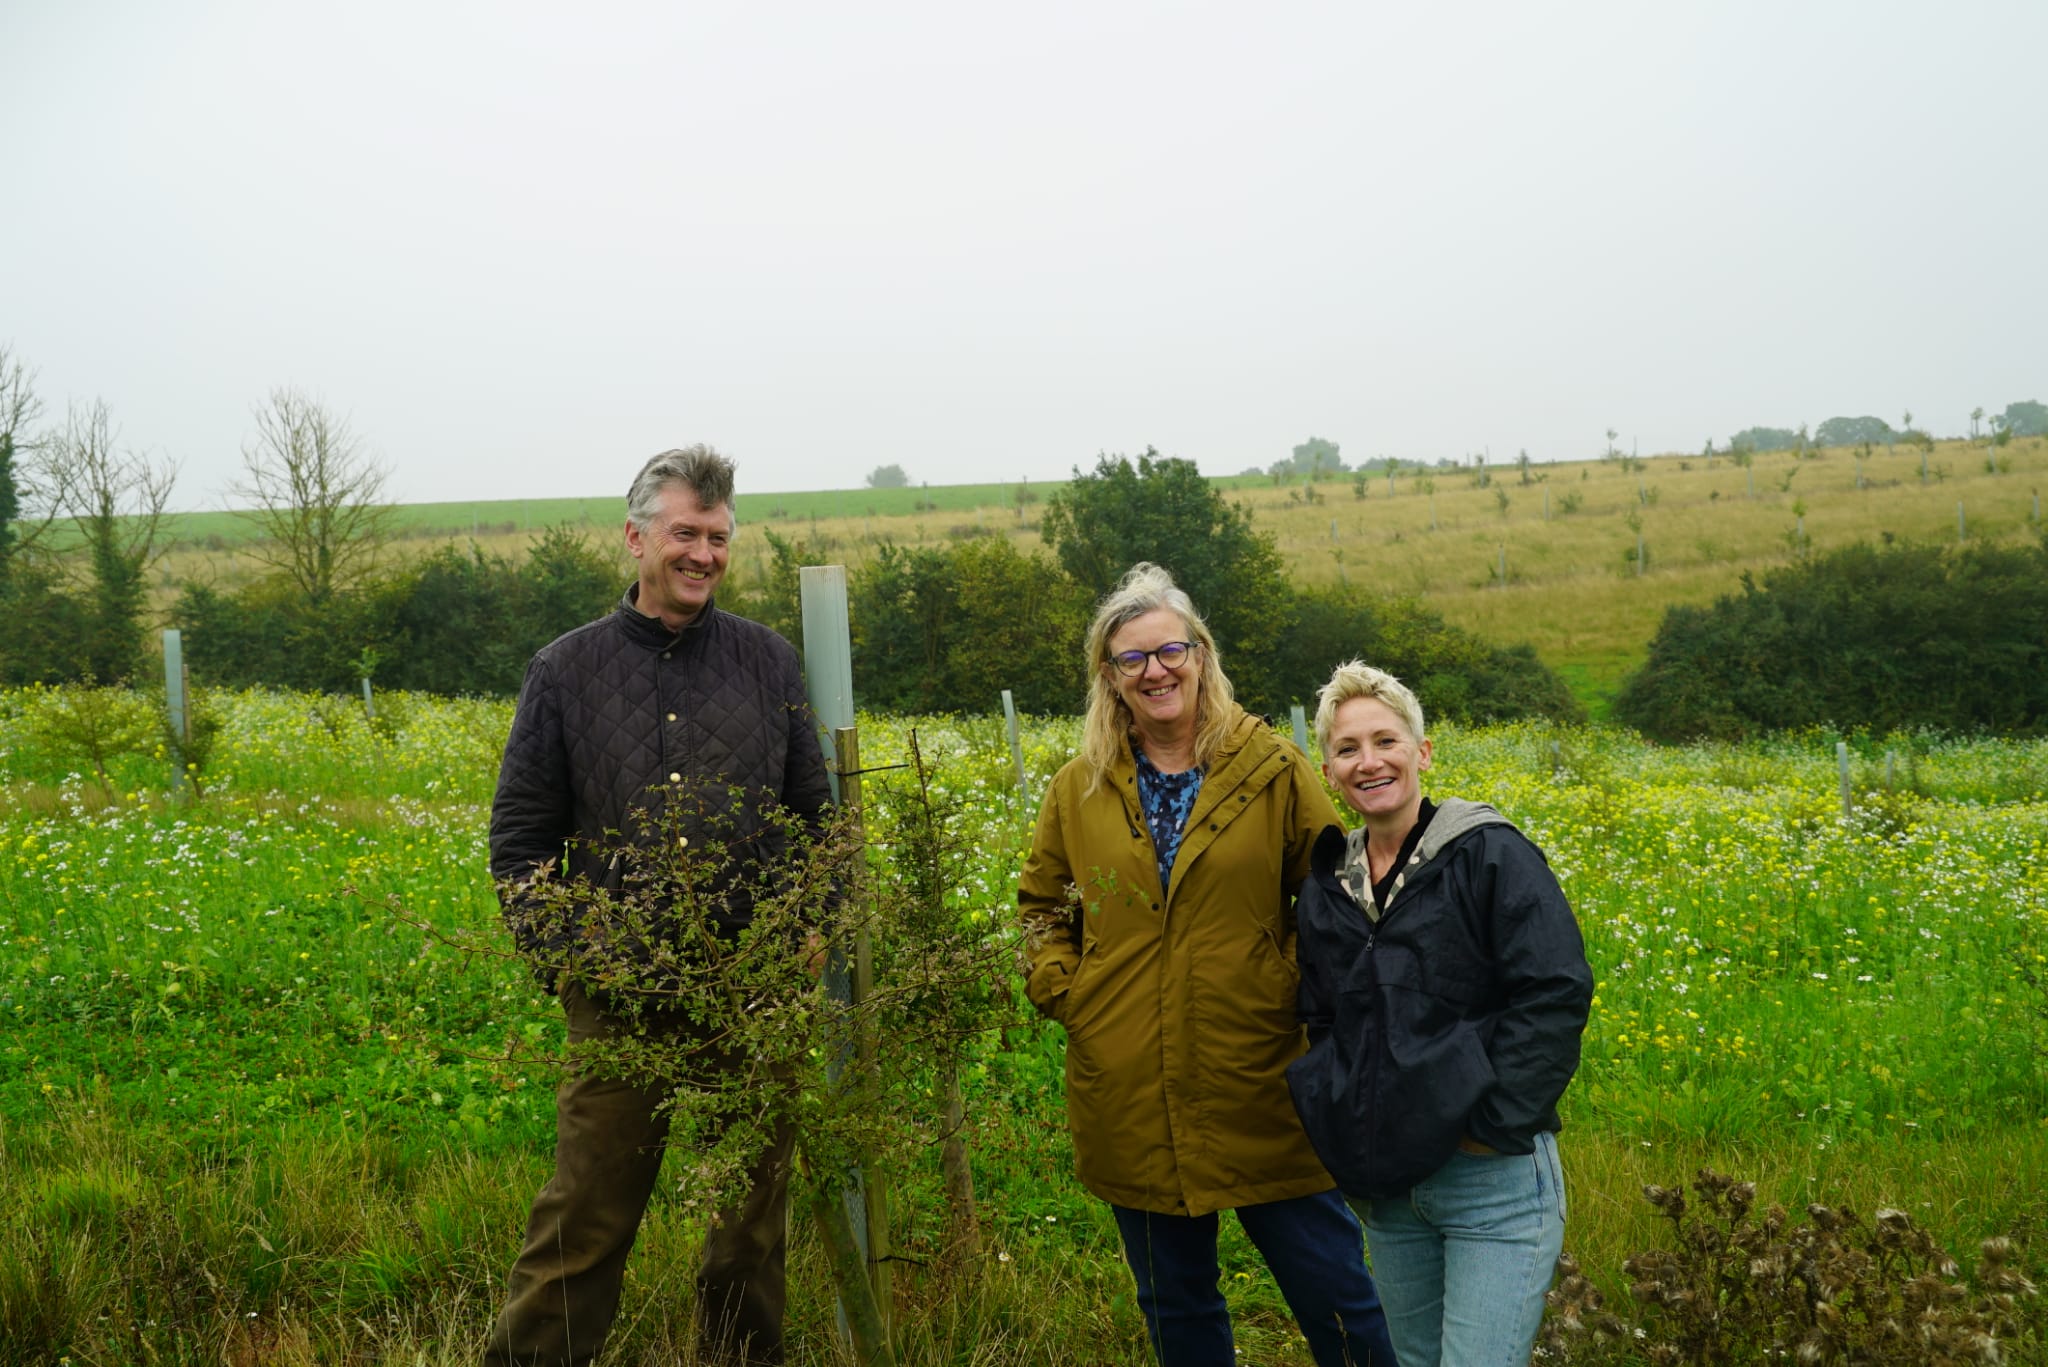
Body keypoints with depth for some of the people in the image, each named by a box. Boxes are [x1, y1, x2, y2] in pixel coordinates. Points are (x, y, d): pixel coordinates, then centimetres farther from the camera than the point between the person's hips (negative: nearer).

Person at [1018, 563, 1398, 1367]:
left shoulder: (1270, 772, -2)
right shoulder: (1079, 791, 5)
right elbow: (1041, 904, 17)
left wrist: (1308, 992, -10)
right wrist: (1060, 987, 2)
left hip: (1259, 1095, -2)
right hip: (1130, 1103, 3)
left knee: (1335, 1293, 5)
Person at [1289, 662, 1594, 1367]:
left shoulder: (1490, 856, -10)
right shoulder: (1326, 886, 8)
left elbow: (1556, 996, -16)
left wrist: (1490, 1124, -19)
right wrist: (1341, 1134, 5)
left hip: (1494, 1180, -6)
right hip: (1386, 1186, 6)